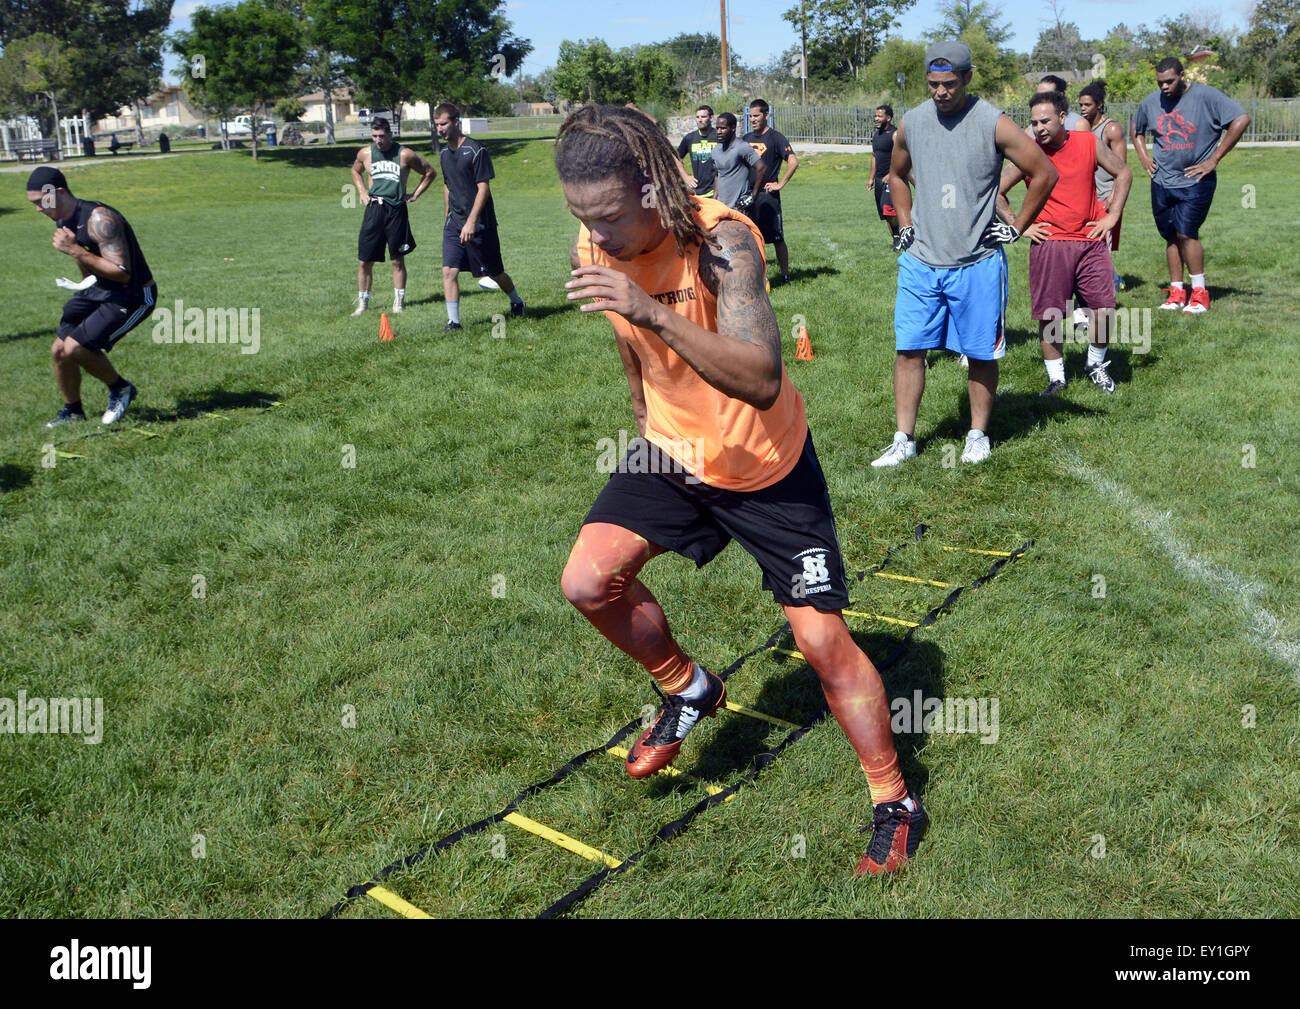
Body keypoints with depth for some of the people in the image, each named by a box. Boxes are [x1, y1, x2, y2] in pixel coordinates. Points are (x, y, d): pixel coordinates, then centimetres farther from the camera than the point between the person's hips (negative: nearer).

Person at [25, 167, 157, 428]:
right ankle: (72, 411, 29)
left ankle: (120, 389, 7)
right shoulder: (64, 221, 4)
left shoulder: (99, 219, -25)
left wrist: (75, 251, -29)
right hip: (99, 289, 9)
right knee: (59, 349, 7)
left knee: (75, 347, -19)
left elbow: (122, 273, -30)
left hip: (134, 296, -9)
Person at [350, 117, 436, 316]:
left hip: (396, 210, -2)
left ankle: (398, 302, 15)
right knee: (365, 261, 1)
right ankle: (362, 302, 10)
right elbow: (355, 171, 27)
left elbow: (430, 172, 8)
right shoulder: (365, 154, 5)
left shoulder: (405, 154, -4)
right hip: (374, 209, 2)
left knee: (398, 260, 4)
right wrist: (362, 192, 12)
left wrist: (415, 195, 3)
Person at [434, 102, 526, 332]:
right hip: (454, 222, 6)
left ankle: (517, 302, 33)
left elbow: (483, 188, -16)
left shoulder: (476, 150, -13)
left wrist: (471, 221, -22)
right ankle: (453, 320, -4)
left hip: (479, 223, -6)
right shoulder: (444, 153, 9)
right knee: (449, 270, -9)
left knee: (494, 272, 7)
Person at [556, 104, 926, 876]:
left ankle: (896, 804, 19)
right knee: (588, 581, -11)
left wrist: (654, 312, -49)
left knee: (823, 639, -3)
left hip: (766, 467, -5)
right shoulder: (596, 250, -9)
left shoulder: (721, 241, -29)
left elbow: (762, 380, -42)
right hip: (672, 452, 6)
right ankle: (688, 690, 18)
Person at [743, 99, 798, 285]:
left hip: (767, 195, -6)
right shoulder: (746, 139, 13)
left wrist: (780, 184, -14)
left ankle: (785, 275, 7)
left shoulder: (776, 138, -6)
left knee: (777, 238, -1)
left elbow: (793, 162, -15)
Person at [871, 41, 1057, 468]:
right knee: (908, 350, 1)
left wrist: (1016, 227, 0)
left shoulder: (993, 124, -8)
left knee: (981, 354, 5)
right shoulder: (912, 123, 5)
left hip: (978, 264, -3)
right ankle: (903, 440, 10)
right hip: (919, 261, 3)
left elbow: (1045, 174, -1)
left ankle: (978, 435, 22)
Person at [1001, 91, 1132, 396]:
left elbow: (1123, 173, 15)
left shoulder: (1090, 143, 2)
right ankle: (1056, 377, 16)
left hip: (1091, 240, 2)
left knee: (1104, 308, -1)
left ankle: (1096, 364, 23)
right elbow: (997, 191, 5)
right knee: (1048, 315, -1)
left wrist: (1113, 215, 7)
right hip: (1048, 243, -1)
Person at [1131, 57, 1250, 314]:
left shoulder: (1206, 96, -8)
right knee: (1171, 236, 7)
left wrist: (1213, 159, -12)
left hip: (1196, 180, -5)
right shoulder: (1151, 102, 8)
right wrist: (1144, 157, 13)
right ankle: (1176, 292, 16)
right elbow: (1136, 128, 28)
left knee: (1186, 232, -14)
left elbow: (1241, 119, -11)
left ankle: (1200, 293, -4)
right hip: (1162, 181, 5)